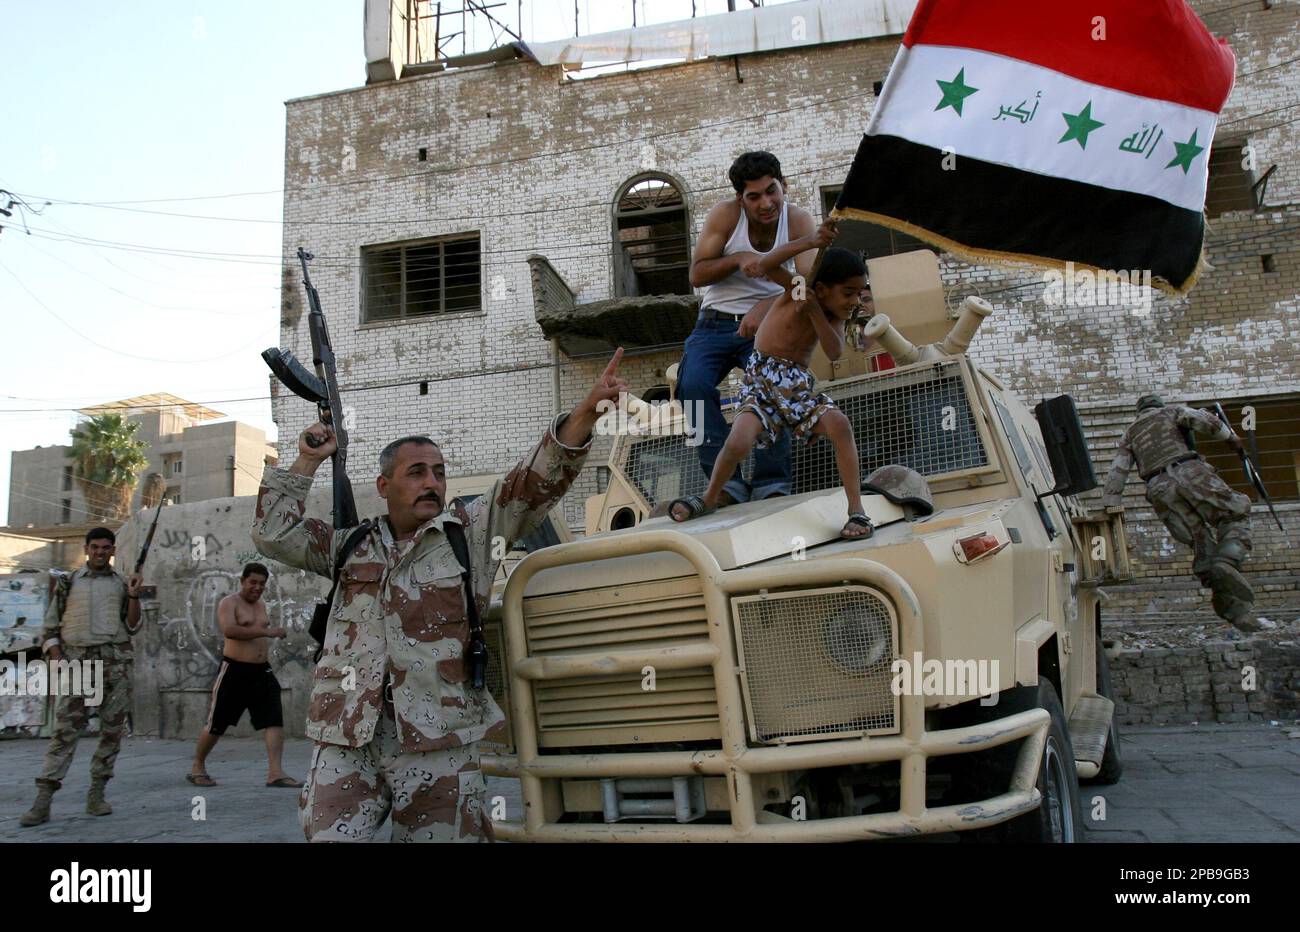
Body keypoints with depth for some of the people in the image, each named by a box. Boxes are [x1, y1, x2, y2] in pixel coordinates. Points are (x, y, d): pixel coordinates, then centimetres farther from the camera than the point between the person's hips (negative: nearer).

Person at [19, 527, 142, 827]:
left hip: (115, 661, 2)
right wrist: (56, 659, -5)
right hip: (77, 660, -2)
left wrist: (133, 597, -5)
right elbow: (50, 627, 9)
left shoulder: (121, 584, 13)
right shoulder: (67, 583, 10)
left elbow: (133, 627, 9)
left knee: (113, 728, 1)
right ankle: (42, 802, -9)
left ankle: (96, 795, 9)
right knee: (66, 729, -9)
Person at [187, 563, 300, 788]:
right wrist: (267, 632, -30)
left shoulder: (261, 605, 16)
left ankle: (275, 773, -12)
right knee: (217, 724, 4)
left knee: (275, 720, -8)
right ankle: (197, 768, 24)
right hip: (234, 670, -6)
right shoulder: (229, 603, -7)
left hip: (261, 671, 6)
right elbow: (229, 630, -27)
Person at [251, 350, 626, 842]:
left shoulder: (473, 531, 8)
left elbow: (535, 482, -3)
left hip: (439, 745, -2)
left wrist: (586, 412, -16)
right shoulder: (351, 546, 17)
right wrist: (307, 461, 12)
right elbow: (274, 534, 15)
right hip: (346, 743, 2)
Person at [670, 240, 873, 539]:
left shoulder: (833, 316, 6)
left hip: (798, 387, 4)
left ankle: (856, 510, -16)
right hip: (761, 382, -3)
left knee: (840, 425, -25)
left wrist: (815, 311, -21)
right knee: (738, 442, -27)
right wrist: (810, 241, -36)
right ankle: (710, 498, 5)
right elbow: (765, 265, -25)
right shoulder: (798, 288, -7)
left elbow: (835, 352, -13)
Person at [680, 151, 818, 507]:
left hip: (765, 326, -1)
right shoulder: (725, 214, -6)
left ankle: (771, 483, -24)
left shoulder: (798, 220, -6)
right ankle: (727, 481, -25)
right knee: (694, 384, -26)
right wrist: (738, 259, -24)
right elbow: (696, 275, -6)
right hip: (717, 322, 1)